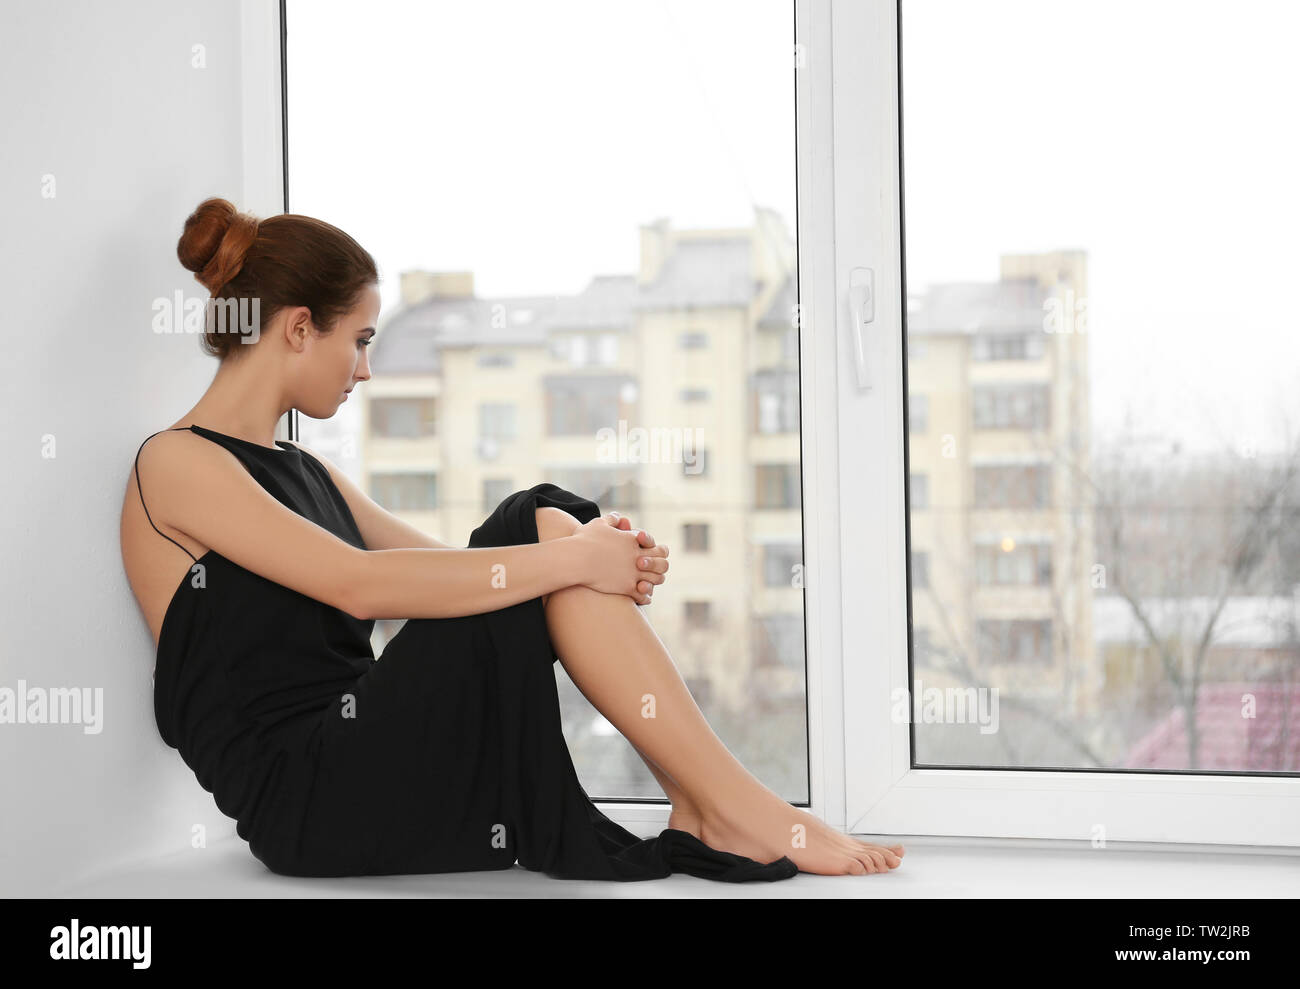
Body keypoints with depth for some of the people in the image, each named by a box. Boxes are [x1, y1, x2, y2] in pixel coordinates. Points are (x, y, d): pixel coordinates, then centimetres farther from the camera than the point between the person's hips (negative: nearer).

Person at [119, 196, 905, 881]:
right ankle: (748, 815, -15)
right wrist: (567, 561, -19)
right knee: (539, 535, -19)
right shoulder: (176, 463, -6)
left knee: (546, 527, -7)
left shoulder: (304, 473, 23)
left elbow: (448, 569, 14)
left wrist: (599, 558, -5)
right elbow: (359, 584, -20)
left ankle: (700, 810, -13)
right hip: (310, 801, -8)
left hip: (368, 766, 8)